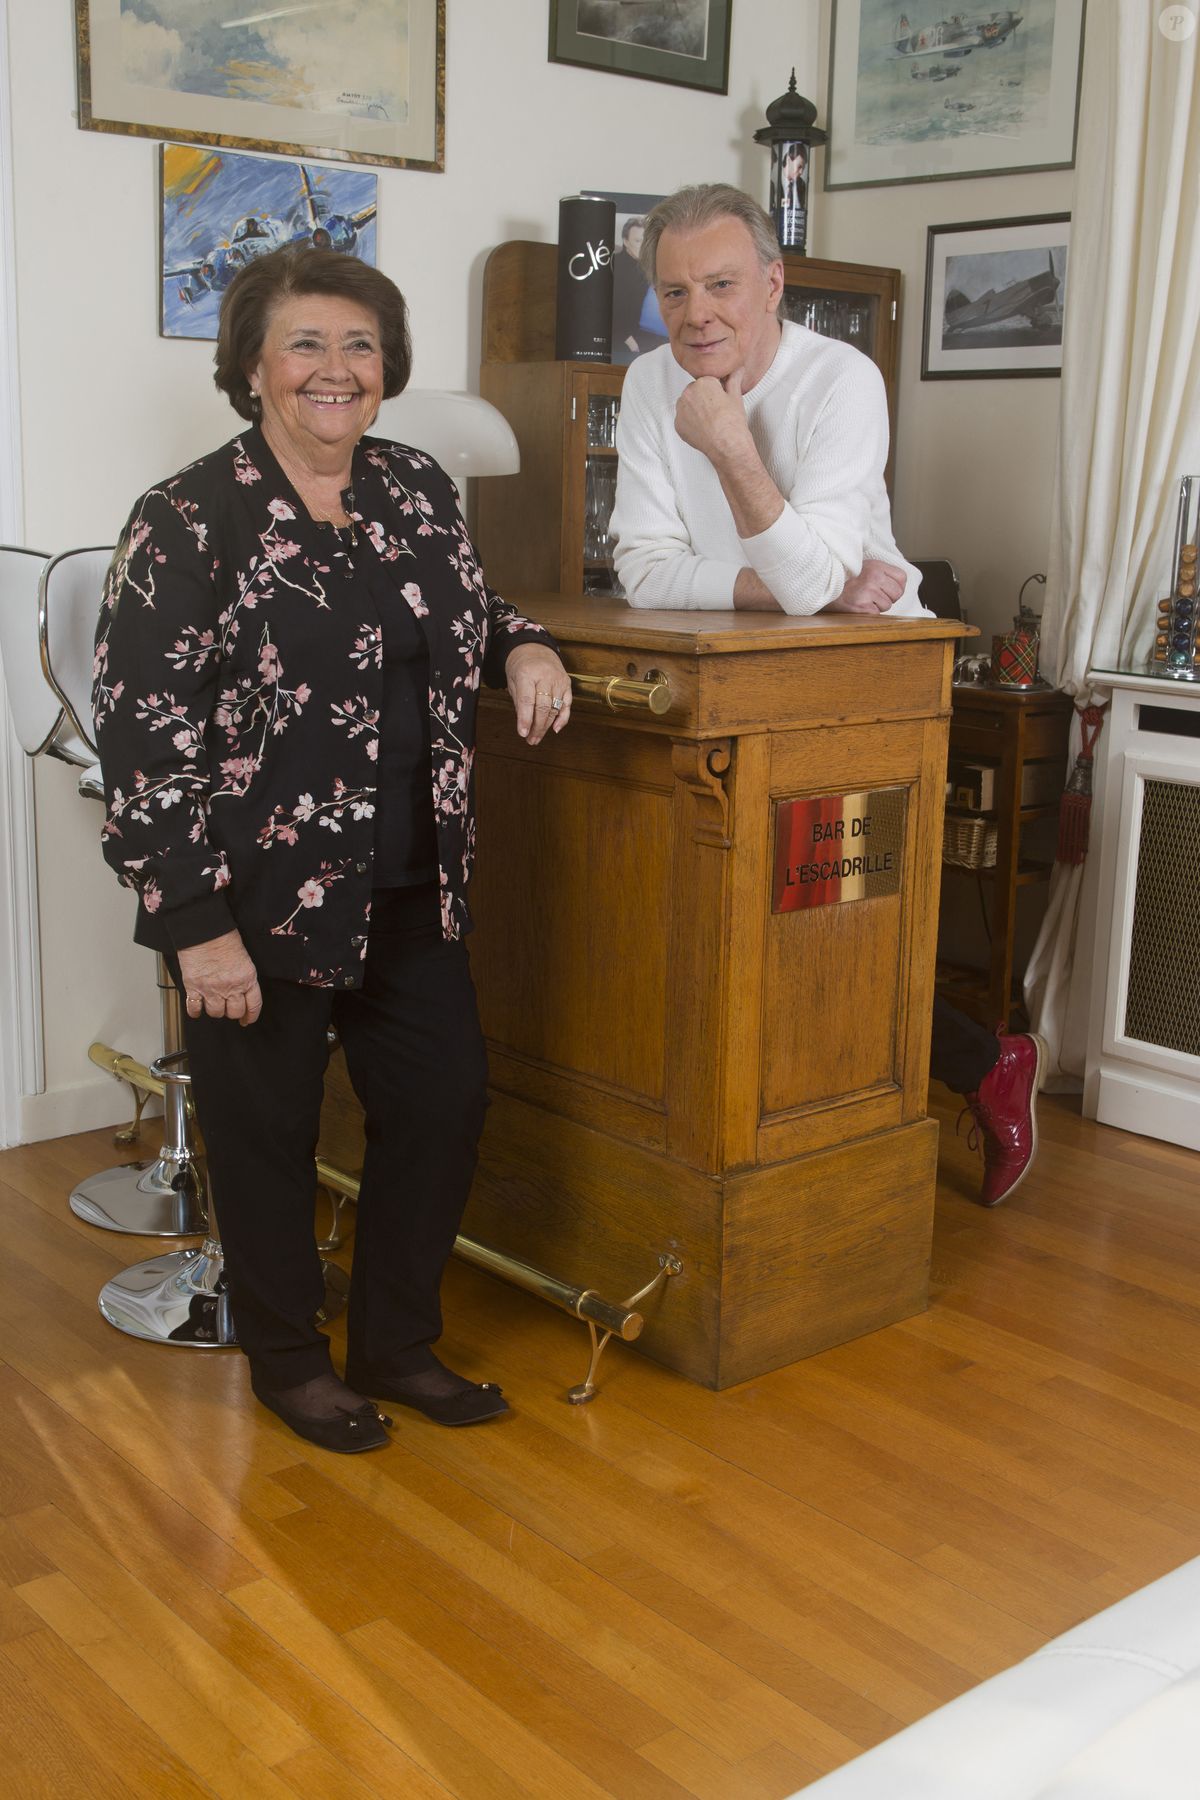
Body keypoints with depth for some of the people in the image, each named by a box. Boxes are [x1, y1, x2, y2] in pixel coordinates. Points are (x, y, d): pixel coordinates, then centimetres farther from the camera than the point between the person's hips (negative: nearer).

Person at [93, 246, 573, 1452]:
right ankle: (287, 1361, 34)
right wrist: (198, 926, -19)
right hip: (261, 901, -6)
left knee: (444, 1104, 12)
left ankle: (398, 1344, 34)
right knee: (268, 1134, 10)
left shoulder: (419, 491, 5)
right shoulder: (189, 523, -13)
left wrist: (522, 647, -1)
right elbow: (143, 733, -16)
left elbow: (468, 613, 23)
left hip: (410, 890, 6)